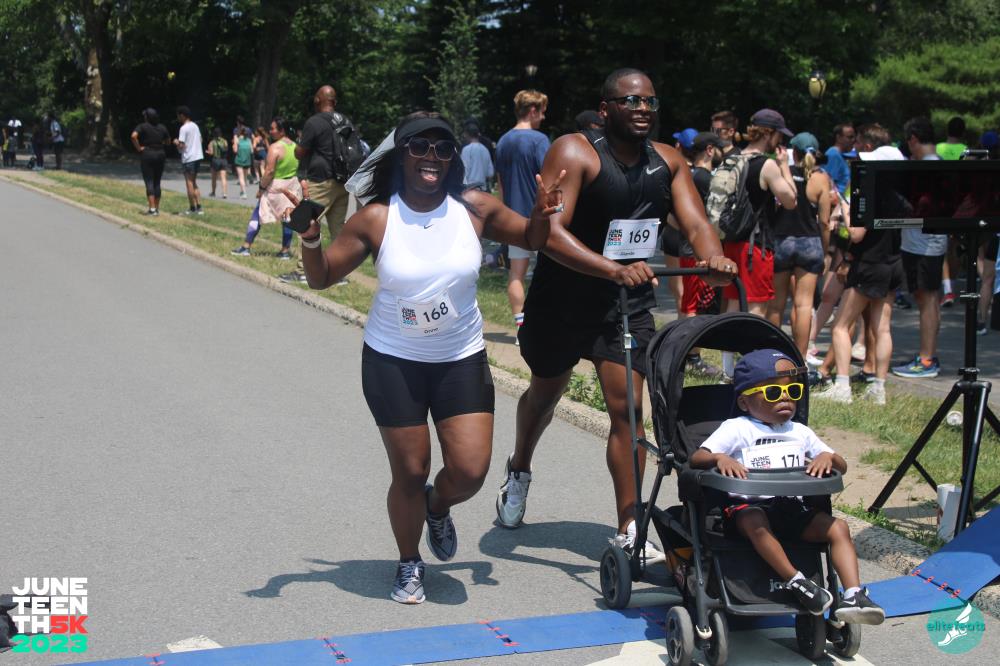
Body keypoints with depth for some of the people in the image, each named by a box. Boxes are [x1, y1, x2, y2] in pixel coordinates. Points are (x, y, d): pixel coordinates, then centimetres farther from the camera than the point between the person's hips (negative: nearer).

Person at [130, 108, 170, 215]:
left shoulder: (142, 126, -6)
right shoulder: (162, 127, 8)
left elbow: (134, 136, -22)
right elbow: (168, 141, 16)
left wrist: (138, 148, -12)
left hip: (147, 154, -4)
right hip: (160, 154, 4)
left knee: (149, 182, -4)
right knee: (157, 182, 10)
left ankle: (152, 208, -12)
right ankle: (157, 208, 11)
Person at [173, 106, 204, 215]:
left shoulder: (184, 128, -14)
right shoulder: (195, 126, 11)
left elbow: (181, 145, -18)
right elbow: (200, 140, 19)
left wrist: (176, 142, 1)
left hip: (188, 158, -8)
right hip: (198, 156, 8)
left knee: (189, 183, -2)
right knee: (194, 183, 15)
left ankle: (192, 209, -1)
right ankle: (199, 207, 11)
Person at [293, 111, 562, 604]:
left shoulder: (475, 209, -8)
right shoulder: (376, 219, -12)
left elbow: (530, 240, 7)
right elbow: (321, 277, -5)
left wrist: (542, 214, -15)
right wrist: (310, 238, -24)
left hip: (462, 360, 2)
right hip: (393, 362, -2)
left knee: (470, 470, -6)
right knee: (410, 472, 4)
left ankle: (437, 508, 32)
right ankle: (409, 564, 31)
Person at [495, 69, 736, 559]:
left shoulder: (668, 162, -3)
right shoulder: (574, 152, -20)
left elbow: (696, 223, -10)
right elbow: (550, 231, -32)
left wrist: (714, 259, -34)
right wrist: (615, 269, -46)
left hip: (629, 305, 3)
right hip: (562, 301, -2)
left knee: (627, 408, -8)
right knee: (545, 393, 19)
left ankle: (629, 531, -3)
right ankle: (519, 472, 49)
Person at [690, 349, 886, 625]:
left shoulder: (800, 432, 21)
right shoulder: (736, 429, 6)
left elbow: (842, 466, 21)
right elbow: (696, 457, -5)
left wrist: (827, 457, -5)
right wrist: (720, 458, -28)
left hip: (791, 506, 4)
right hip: (747, 506, -4)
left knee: (838, 528, -18)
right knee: (756, 524, -39)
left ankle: (854, 594, -24)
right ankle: (795, 581, -38)